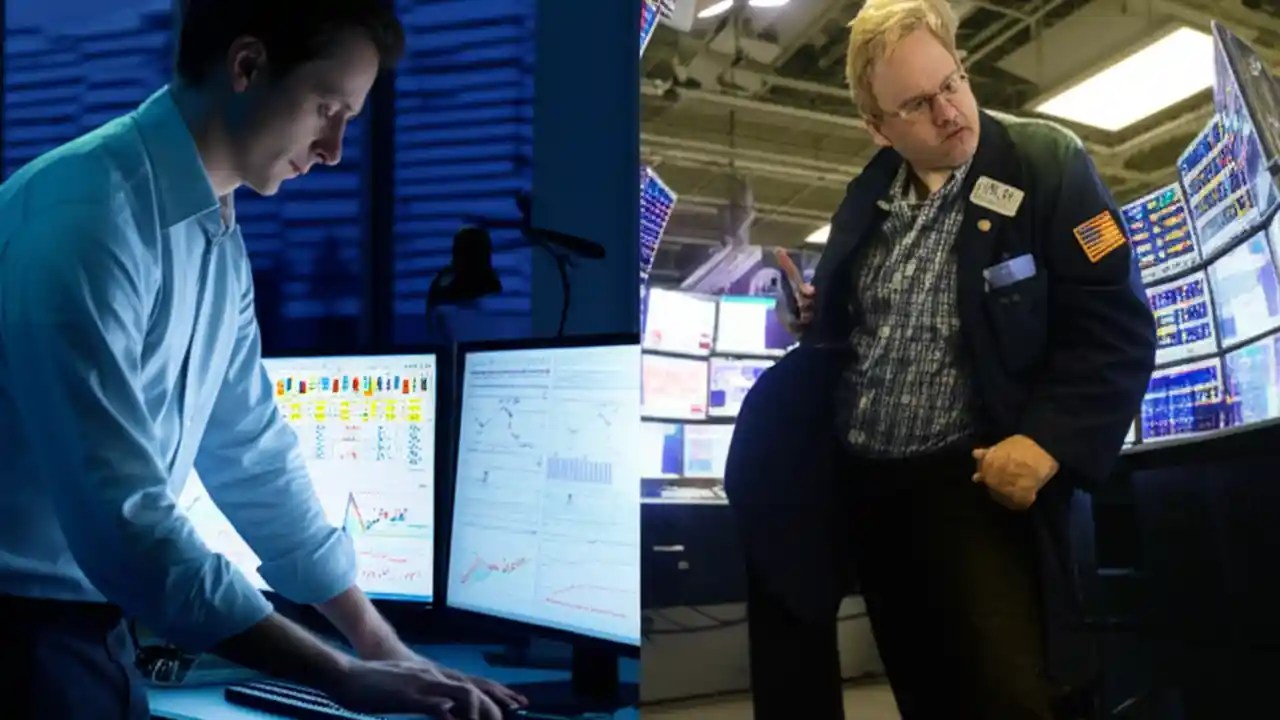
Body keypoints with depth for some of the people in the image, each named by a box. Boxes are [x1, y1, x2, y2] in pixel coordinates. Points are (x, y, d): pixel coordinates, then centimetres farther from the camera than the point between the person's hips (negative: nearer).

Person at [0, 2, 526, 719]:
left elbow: (253, 457, 9)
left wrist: (383, 644, 9)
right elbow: (123, 522, -29)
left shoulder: (220, 237, 4)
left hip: (96, 621, 7)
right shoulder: (85, 214, -23)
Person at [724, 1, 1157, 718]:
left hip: (981, 482, -5)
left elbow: (1116, 328, -12)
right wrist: (811, 317, 2)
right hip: (859, 482, 5)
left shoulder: (1049, 164, -8)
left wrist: (1048, 442, -23)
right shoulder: (869, 195, 11)